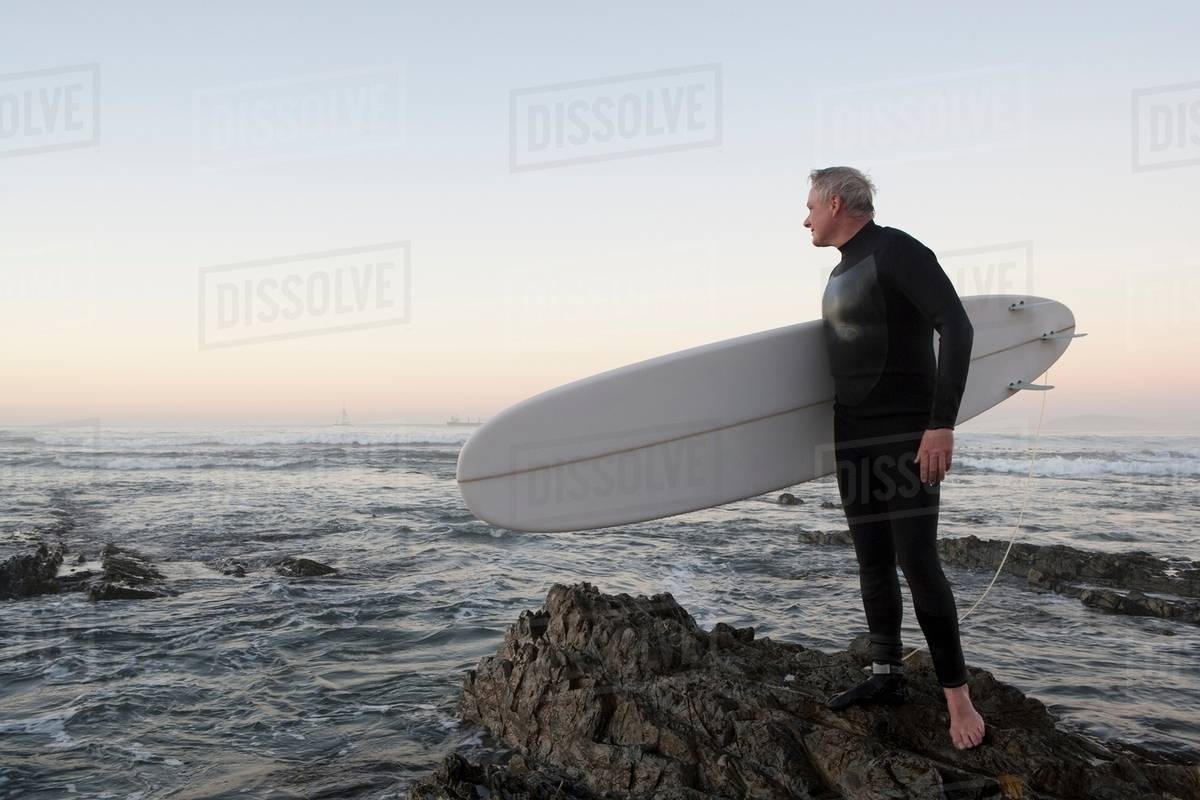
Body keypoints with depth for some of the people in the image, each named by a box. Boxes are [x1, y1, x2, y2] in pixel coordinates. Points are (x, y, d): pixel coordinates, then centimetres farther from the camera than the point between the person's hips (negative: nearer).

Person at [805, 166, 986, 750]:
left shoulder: (898, 251, -11)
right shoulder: (841, 274, 16)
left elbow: (957, 328, -20)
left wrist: (943, 424, -26)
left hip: (907, 437, -8)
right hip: (853, 439, 8)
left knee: (917, 563, -9)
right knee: (872, 563, 10)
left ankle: (957, 694, 2)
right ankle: (886, 676, 19)